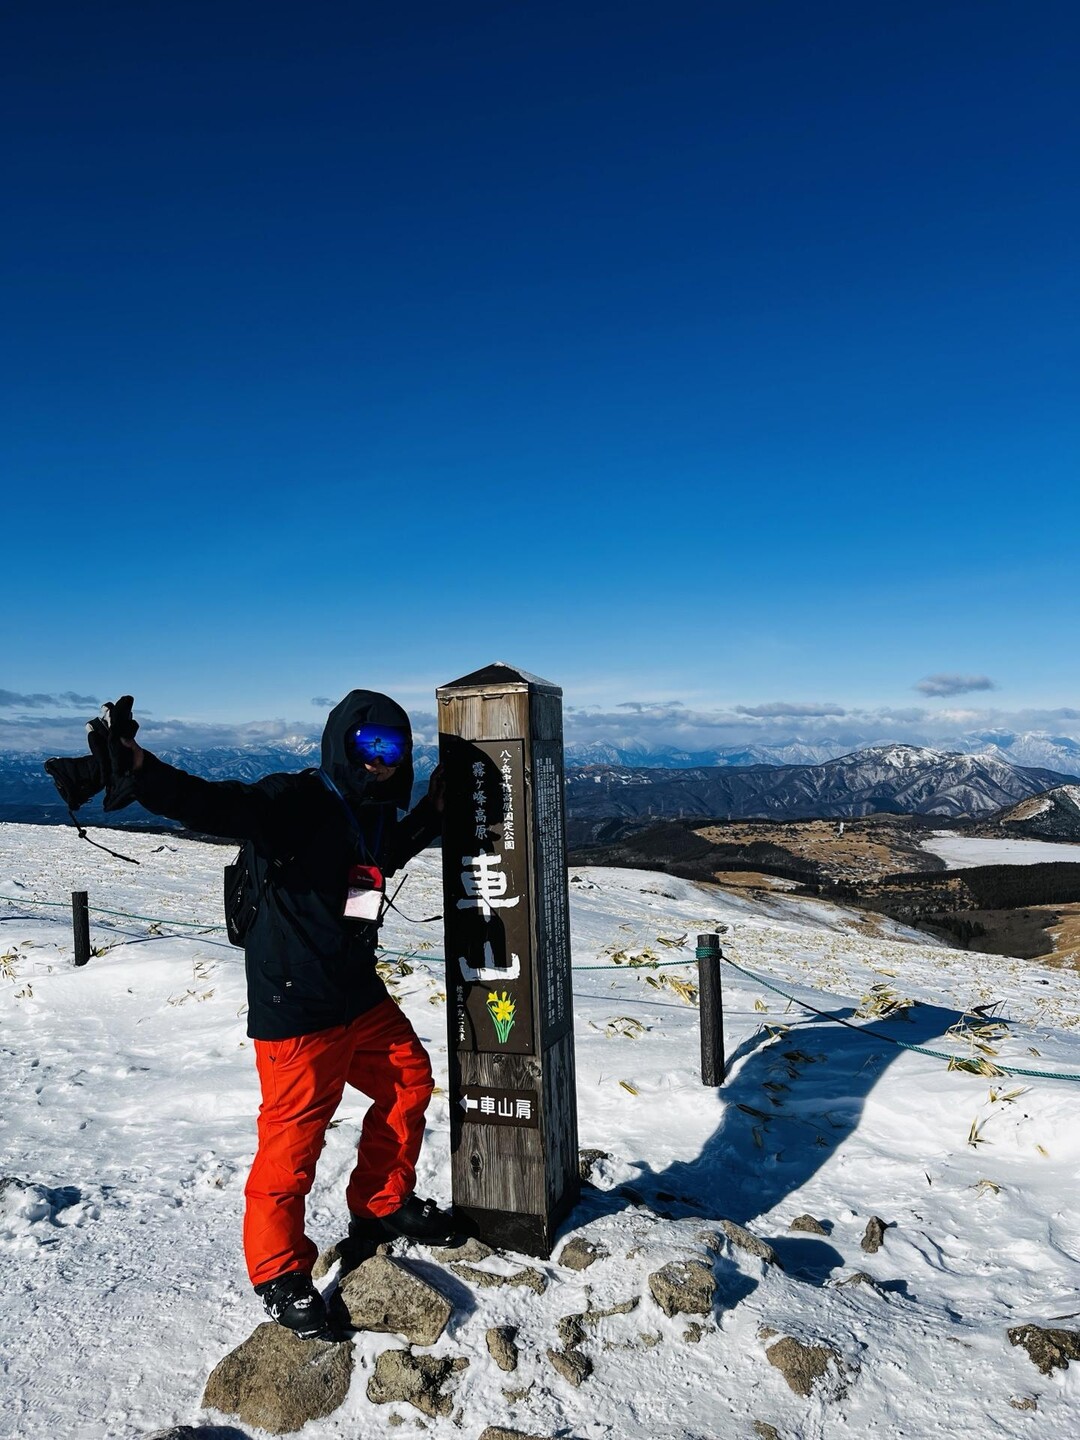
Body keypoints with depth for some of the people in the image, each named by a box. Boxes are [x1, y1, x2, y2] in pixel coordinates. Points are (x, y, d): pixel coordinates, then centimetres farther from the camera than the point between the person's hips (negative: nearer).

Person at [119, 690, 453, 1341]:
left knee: (410, 1083, 19)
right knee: (294, 1134, 2)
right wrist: (139, 766, -52)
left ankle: (384, 1204, 41)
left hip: (360, 994, 9)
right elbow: (210, 805, -36)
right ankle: (279, 1270, 26)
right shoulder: (293, 802, -20)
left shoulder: (375, 815, 4)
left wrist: (431, 814, 18)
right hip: (296, 1007, -8)